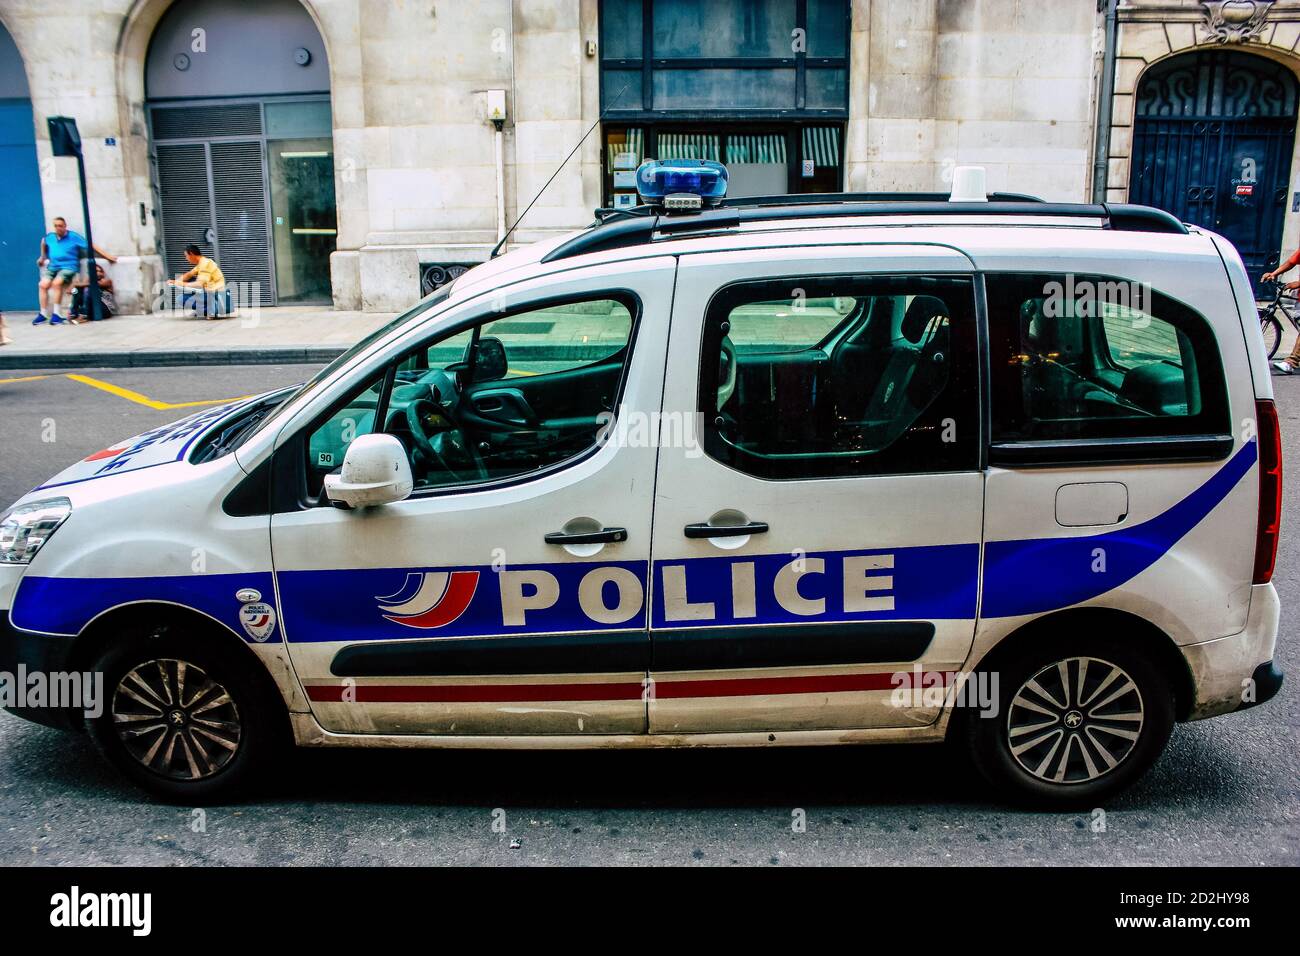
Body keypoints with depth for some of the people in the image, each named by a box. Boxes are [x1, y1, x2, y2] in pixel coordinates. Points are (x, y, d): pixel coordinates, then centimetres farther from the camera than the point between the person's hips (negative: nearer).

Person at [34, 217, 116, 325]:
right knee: (43, 284, -20)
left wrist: (107, 256, -9)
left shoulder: (74, 237, -2)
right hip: (53, 266, 5)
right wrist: (43, 257, 38)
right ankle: (43, 313, -12)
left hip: (69, 267, -5)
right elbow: (43, 242, 37)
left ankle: (56, 313, -23)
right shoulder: (49, 237, 12)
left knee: (56, 283, -31)